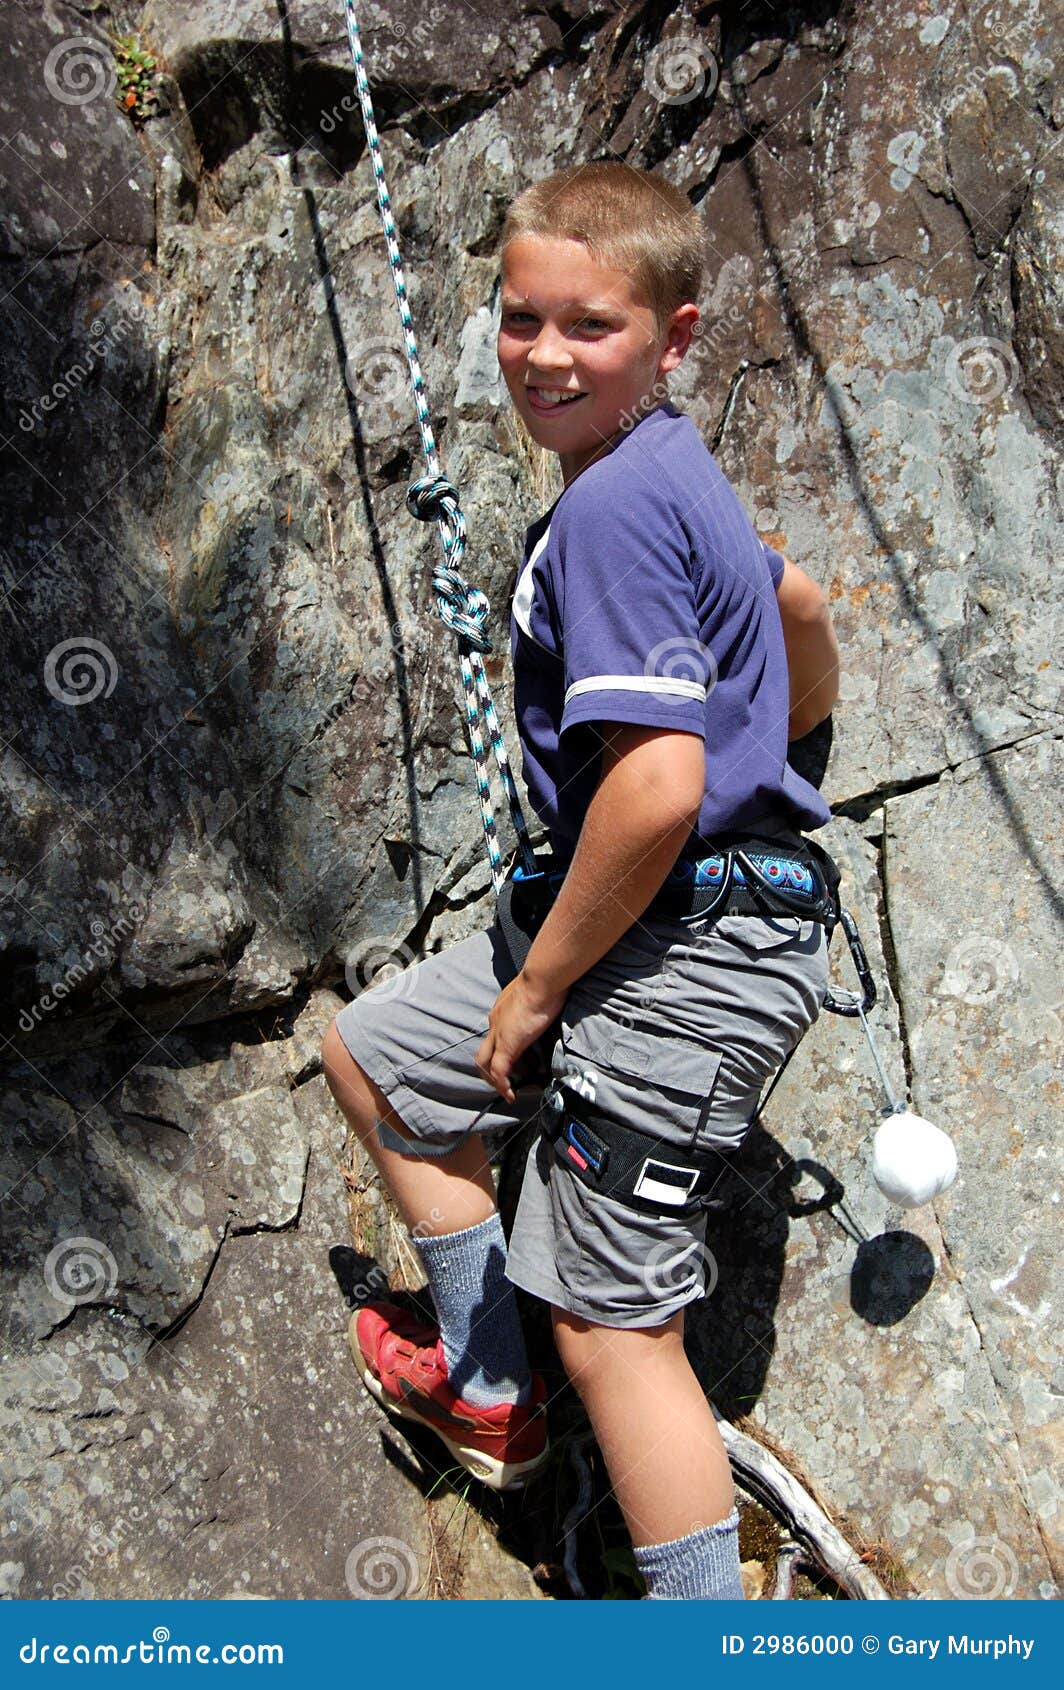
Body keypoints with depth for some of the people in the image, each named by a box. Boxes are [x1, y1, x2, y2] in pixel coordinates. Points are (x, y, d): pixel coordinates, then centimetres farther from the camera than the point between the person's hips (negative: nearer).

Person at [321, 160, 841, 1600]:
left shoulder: (611, 509, -20)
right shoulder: (675, 474, 11)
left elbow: (658, 788, -27)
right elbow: (799, 606, 28)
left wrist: (537, 985, -16)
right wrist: (783, 746, 42)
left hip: (683, 955, -11)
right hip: (660, 922, 11)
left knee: (613, 1321, -5)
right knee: (372, 1049, 22)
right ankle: (487, 1389, 34)